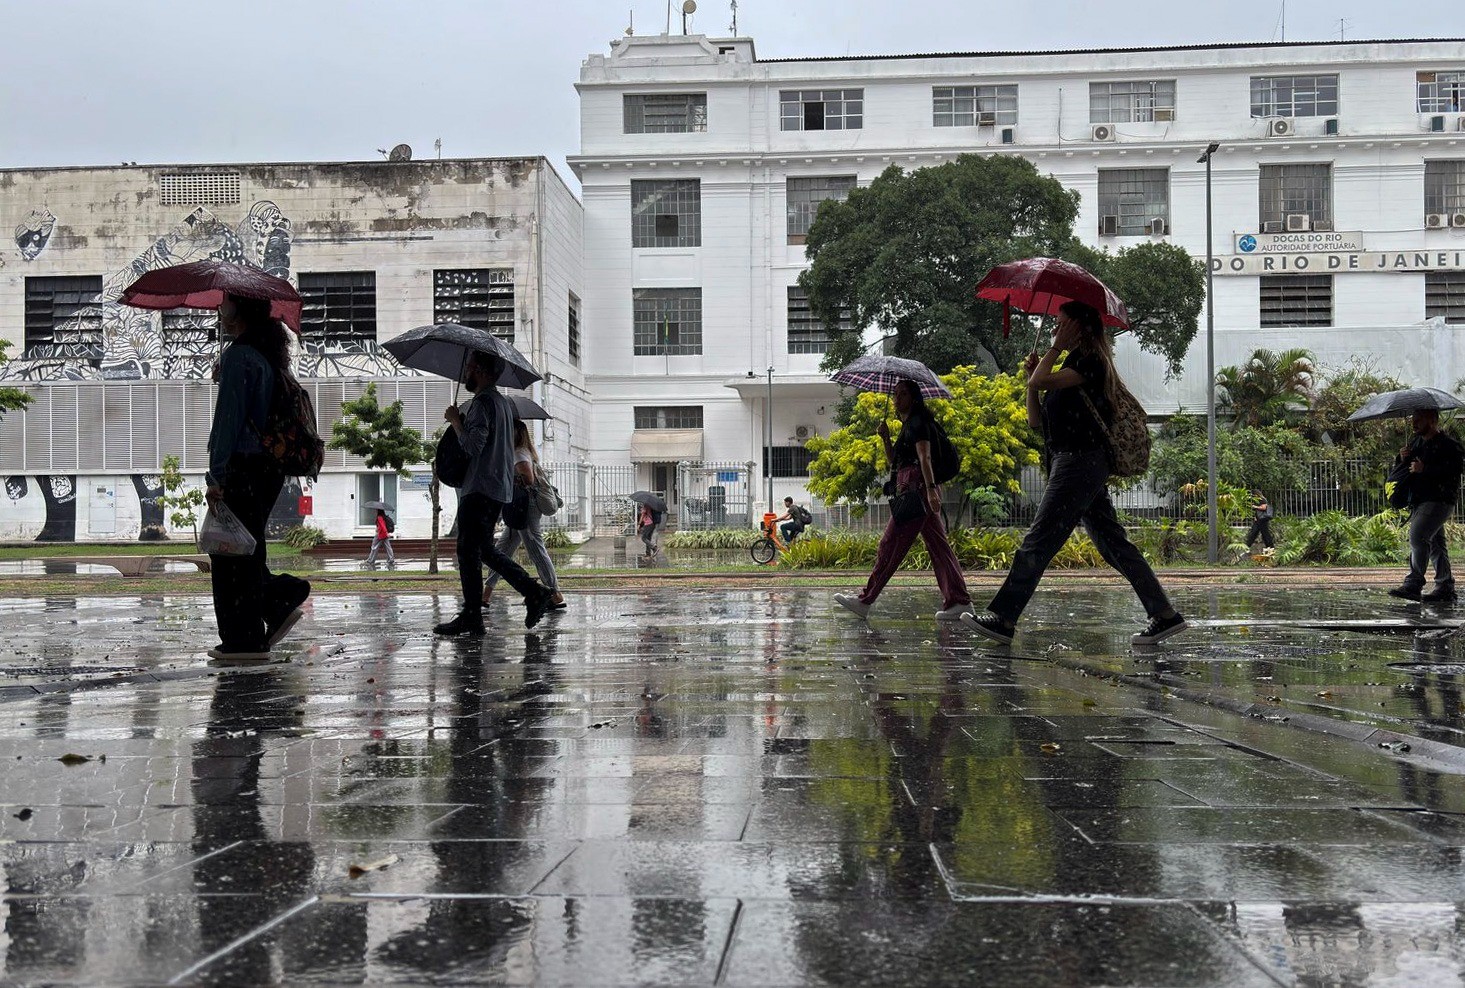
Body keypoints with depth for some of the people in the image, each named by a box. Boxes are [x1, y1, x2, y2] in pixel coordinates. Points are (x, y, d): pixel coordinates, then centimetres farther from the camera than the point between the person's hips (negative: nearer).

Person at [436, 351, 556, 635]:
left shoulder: (482, 402, -13)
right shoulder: (503, 402, 19)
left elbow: (473, 446, -22)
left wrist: (456, 420, -8)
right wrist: (462, 422, 16)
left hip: (480, 489, -10)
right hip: (500, 489, 10)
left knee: (468, 552, -5)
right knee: (485, 550, 16)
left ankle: (471, 617, -4)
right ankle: (534, 592, 9)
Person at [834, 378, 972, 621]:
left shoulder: (917, 422, -6)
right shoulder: (908, 425, 24)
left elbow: (925, 458, -19)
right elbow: (894, 461, 24)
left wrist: (930, 489, -29)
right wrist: (886, 438, 10)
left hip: (916, 489, -11)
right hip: (917, 491, 11)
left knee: (891, 544, -8)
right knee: (938, 545, 5)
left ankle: (865, 600, -5)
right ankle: (959, 601, 2)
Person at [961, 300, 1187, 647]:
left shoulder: (1090, 362, -8)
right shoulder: (1073, 366, 21)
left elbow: (1041, 381, -22)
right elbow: (1036, 420, 18)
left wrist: (1056, 348, -5)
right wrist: (1031, 376, 7)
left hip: (1079, 461, -10)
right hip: (1087, 465, 10)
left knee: (1039, 541, -9)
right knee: (1114, 543, 9)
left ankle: (1002, 618, -7)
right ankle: (1165, 615, 11)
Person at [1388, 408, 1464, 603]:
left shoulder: (1447, 444, -8)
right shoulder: (1416, 442, 18)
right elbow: (1400, 469, 24)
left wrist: (1424, 469, -22)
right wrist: (1401, 459, 2)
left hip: (1439, 500, -9)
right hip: (1419, 499, 9)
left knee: (1417, 536, -20)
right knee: (1435, 543, 11)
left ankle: (1414, 585, -18)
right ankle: (1445, 588, 16)